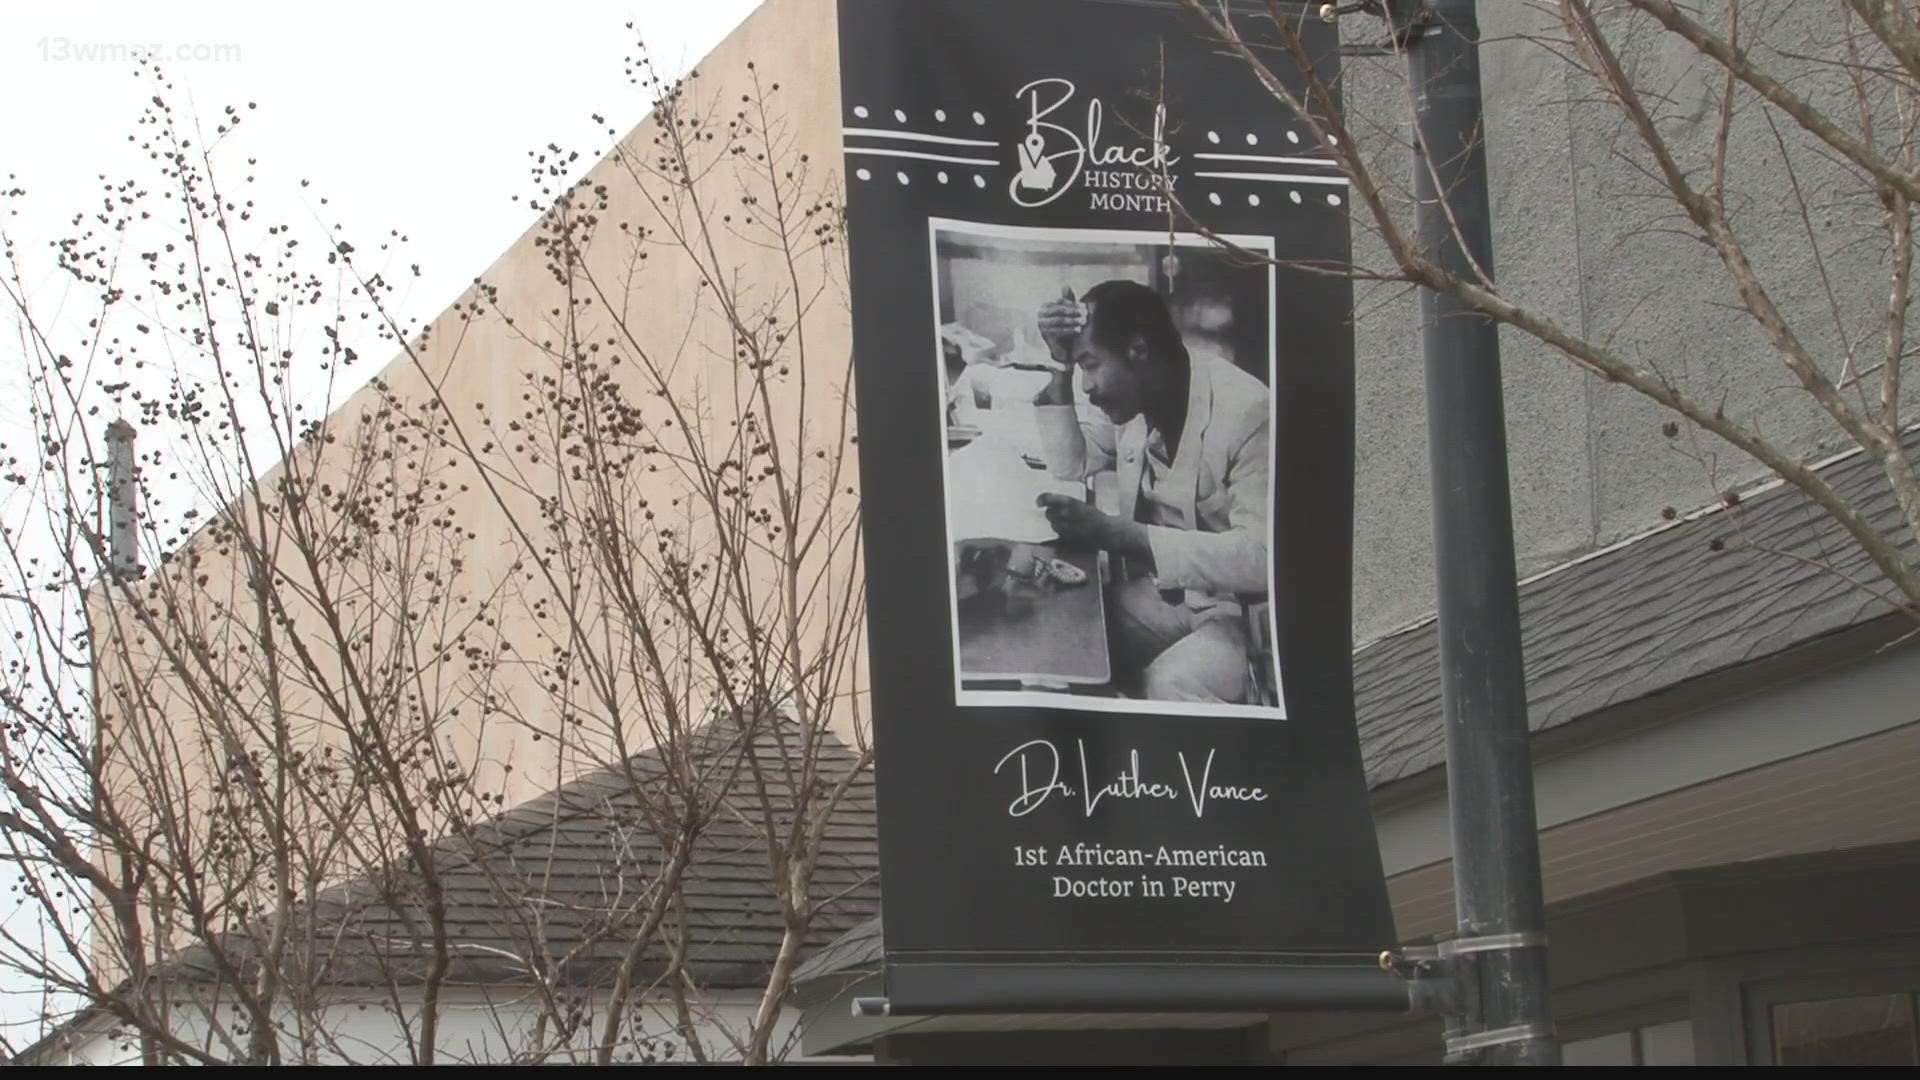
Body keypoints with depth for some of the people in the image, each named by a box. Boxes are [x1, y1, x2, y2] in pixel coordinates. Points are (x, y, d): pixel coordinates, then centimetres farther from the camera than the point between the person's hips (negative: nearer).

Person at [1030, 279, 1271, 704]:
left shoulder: (1244, 411, -23)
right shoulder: (1131, 396, 1)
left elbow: (1262, 556, -30)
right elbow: (1069, 468, 11)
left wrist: (1112, 533, -34)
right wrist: (1062, 366, -5)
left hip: (1245, 609, -8)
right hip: (1168, 595, 8)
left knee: (1174, 683, -36)